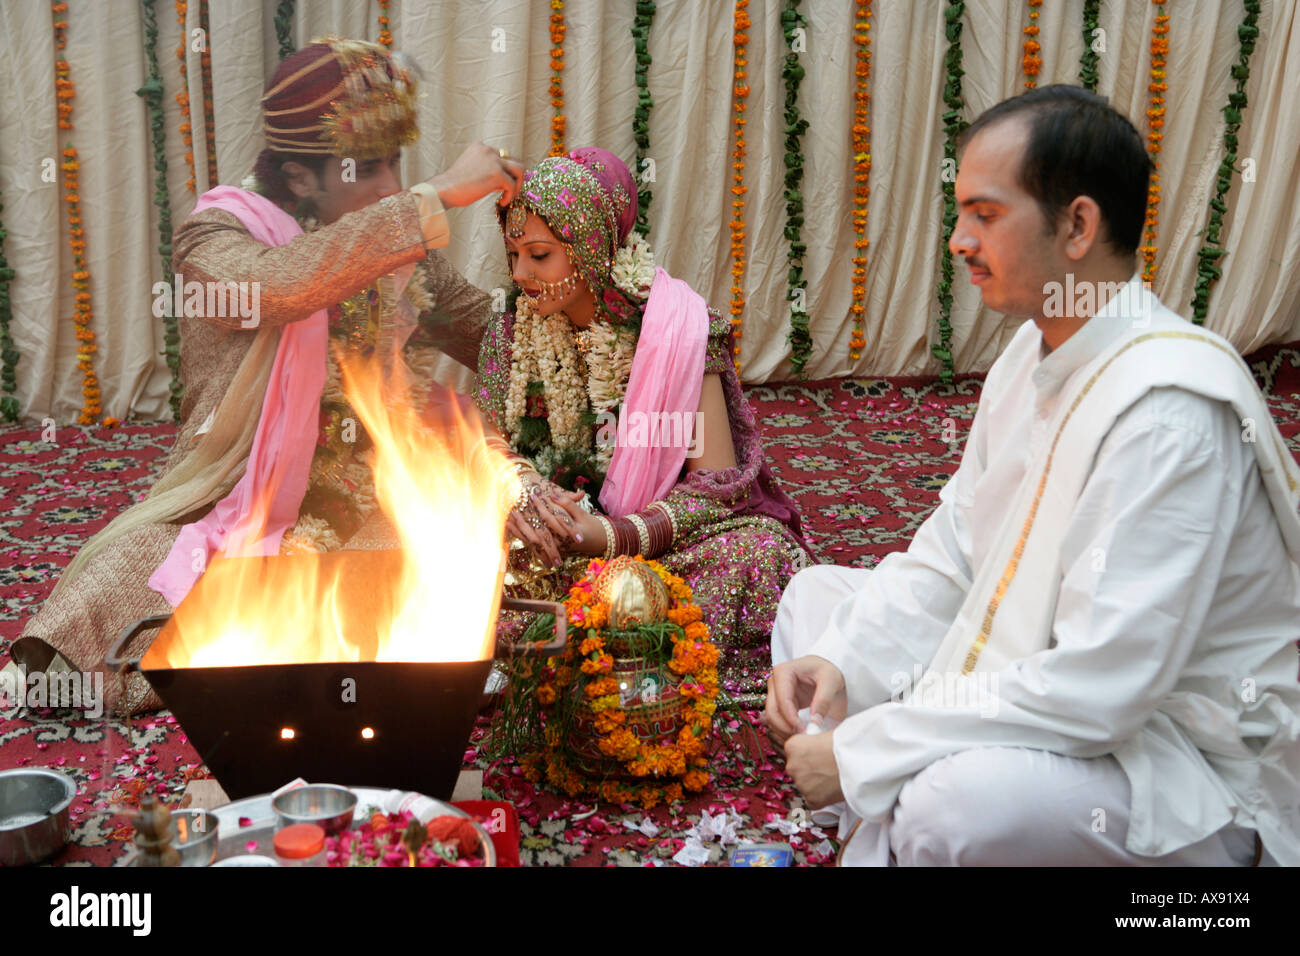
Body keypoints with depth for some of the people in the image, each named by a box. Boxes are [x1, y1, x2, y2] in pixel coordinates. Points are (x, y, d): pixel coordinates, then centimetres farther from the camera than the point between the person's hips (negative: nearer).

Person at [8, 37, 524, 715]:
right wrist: (436, 196, -31)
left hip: (373, 515, 5)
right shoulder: (218, 235, -8)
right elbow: (273, 285, -33)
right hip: (238, 506, -4)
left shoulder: (399, 248, 7)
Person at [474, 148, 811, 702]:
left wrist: (614, 536, -30)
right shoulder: (512, 327, 1)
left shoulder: (675, 323, -13)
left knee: (757, 547, -32)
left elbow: (718, 485, -16)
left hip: (654, 539, -3)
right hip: (557, 541, 3)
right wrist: (518, 484, -23)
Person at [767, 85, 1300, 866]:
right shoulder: (1036, 352, 2)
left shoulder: (1171, 411, -28)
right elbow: (954, 550, 8)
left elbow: (1096, 690, -31)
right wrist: (841, 660, -7)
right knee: (816, 598, 8)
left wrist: (862, 750, -24)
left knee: (953, 804, -37)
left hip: (1192, 775, -9)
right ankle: (878, 840, 6)